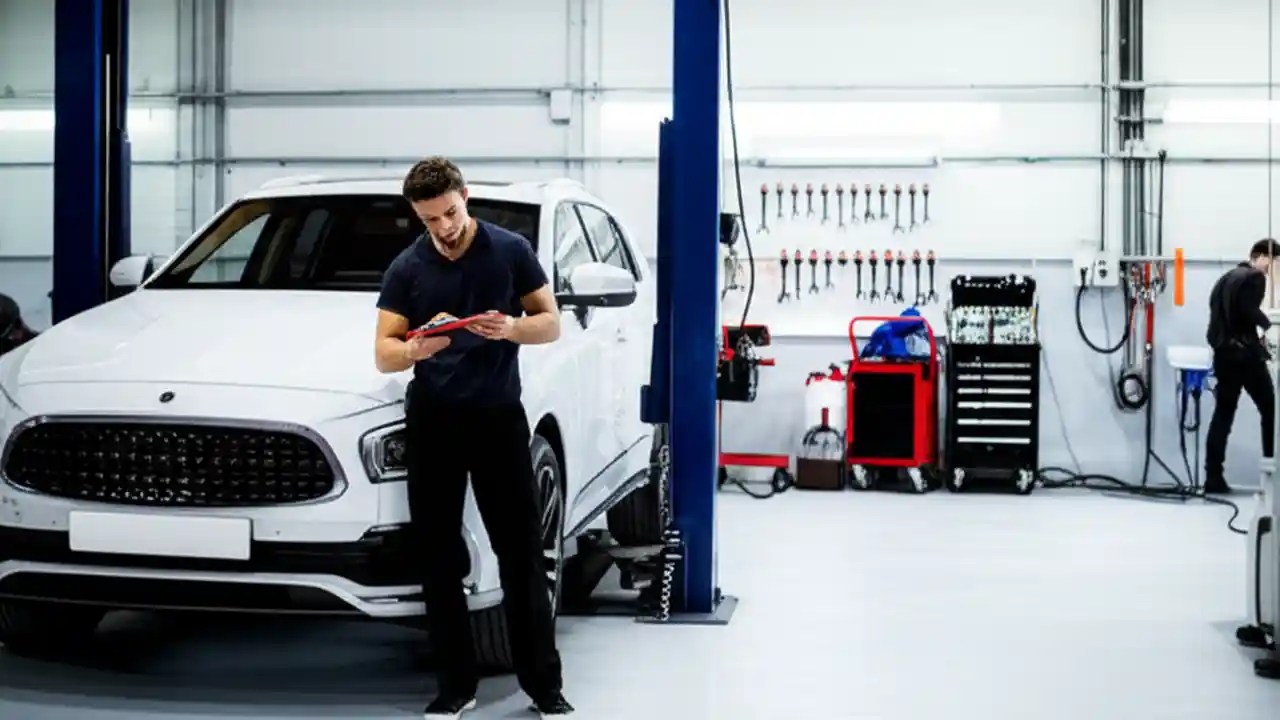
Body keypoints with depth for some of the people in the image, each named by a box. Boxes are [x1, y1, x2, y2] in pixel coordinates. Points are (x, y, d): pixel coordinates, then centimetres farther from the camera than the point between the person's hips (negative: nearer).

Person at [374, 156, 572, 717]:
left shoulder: (511, 250, -2)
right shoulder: (406, 268, 1)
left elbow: (551, 323, 3)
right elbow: (384, 355, -2)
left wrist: (512, 328, -19)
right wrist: (420, 347, -25)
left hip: (498, 415, -1)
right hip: (433, 420, 1)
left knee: (521, 553, 1)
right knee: (439, 559, 4)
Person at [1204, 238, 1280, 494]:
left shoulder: (1226, 278, 19)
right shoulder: (1255, 277, -6)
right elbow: (1250, 312, -19)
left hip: (1223, 354, 8)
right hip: (1245, 353, -8)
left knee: (1223, 414, 5)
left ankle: (1213, 477, 0)